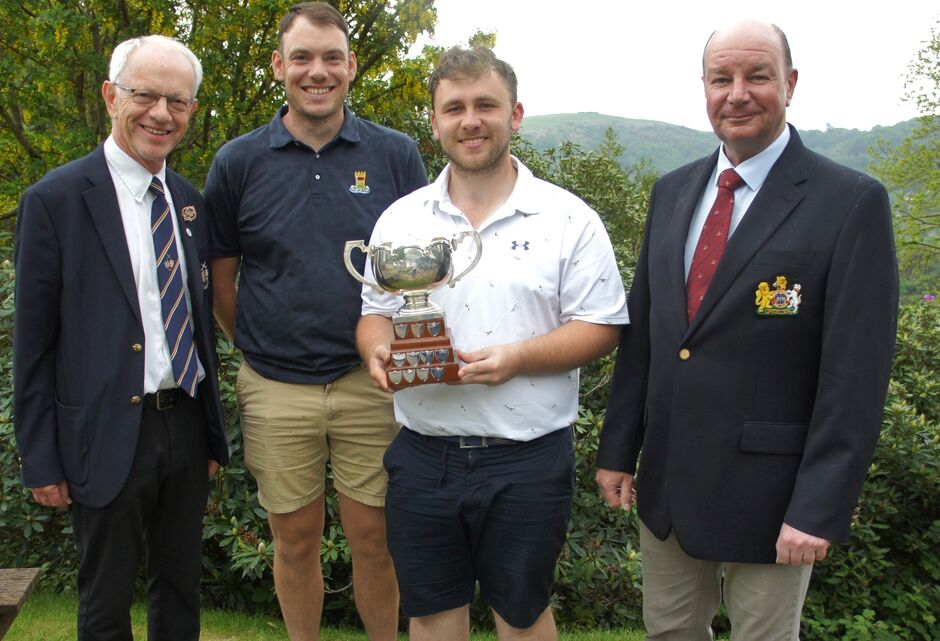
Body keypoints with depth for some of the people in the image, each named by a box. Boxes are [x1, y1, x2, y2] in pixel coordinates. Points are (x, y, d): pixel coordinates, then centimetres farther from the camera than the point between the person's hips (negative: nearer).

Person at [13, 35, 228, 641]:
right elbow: (32, 344, -7)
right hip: (108, 436, -5)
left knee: (182, 588, 19)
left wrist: (214, 433, 14)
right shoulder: (55, 199, -9)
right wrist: (41, 460, -7)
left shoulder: (192, 203, 8)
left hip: (187, 426, 5)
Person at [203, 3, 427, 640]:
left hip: (372, 381, 0)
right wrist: (259, 350, 6)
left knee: (374, 540, 10)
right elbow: (220, 279, 8)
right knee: (296, 541, 13)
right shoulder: (238, 163, 0)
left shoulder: (395, 154, 0)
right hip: (276, 390, 1)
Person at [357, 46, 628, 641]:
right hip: (423, 454, 3)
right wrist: (379, 350, -12)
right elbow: (375, 312, 11)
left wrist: (518, 357, -21)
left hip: (528, 459, -3)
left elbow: (601, 325, -6)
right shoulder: (400, 219, 6)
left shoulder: (567, 218, -5)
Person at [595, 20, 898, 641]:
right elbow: (642, 329, 9)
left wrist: (820, 509, -17)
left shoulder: (852, 202, -12)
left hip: (768, 494, -5)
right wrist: (617, 449, 8)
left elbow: (855, 372, -15)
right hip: (664, 481, 5)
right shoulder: (672, 192, 6)